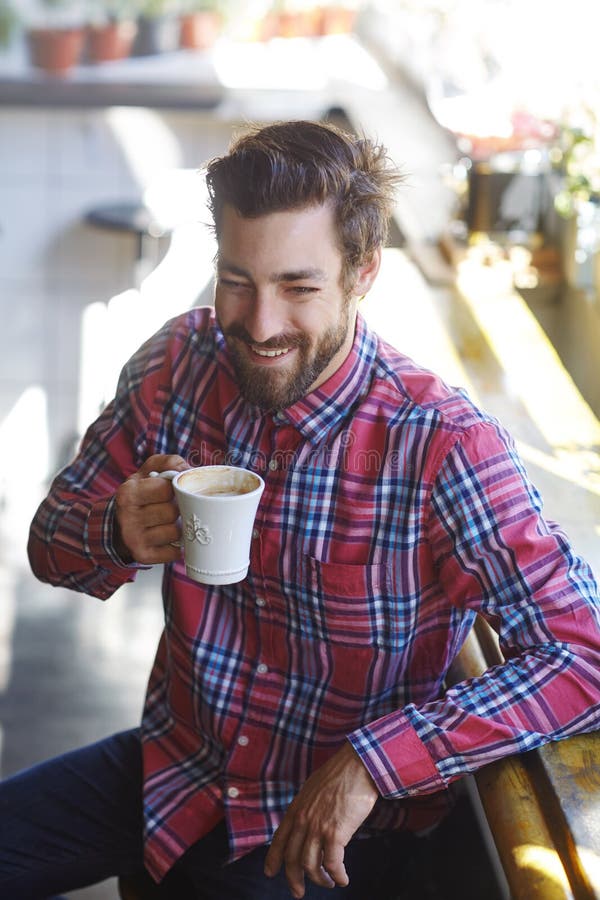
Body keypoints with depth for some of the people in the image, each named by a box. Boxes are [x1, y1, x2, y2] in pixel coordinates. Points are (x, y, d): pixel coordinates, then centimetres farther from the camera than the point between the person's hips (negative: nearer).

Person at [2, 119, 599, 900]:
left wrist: (371, 764, -29)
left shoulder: (443, 446, -23)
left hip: (328, 824, -4)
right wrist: (119, 536, -24)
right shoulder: (179, 363, -9)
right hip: (174, 768, 5)